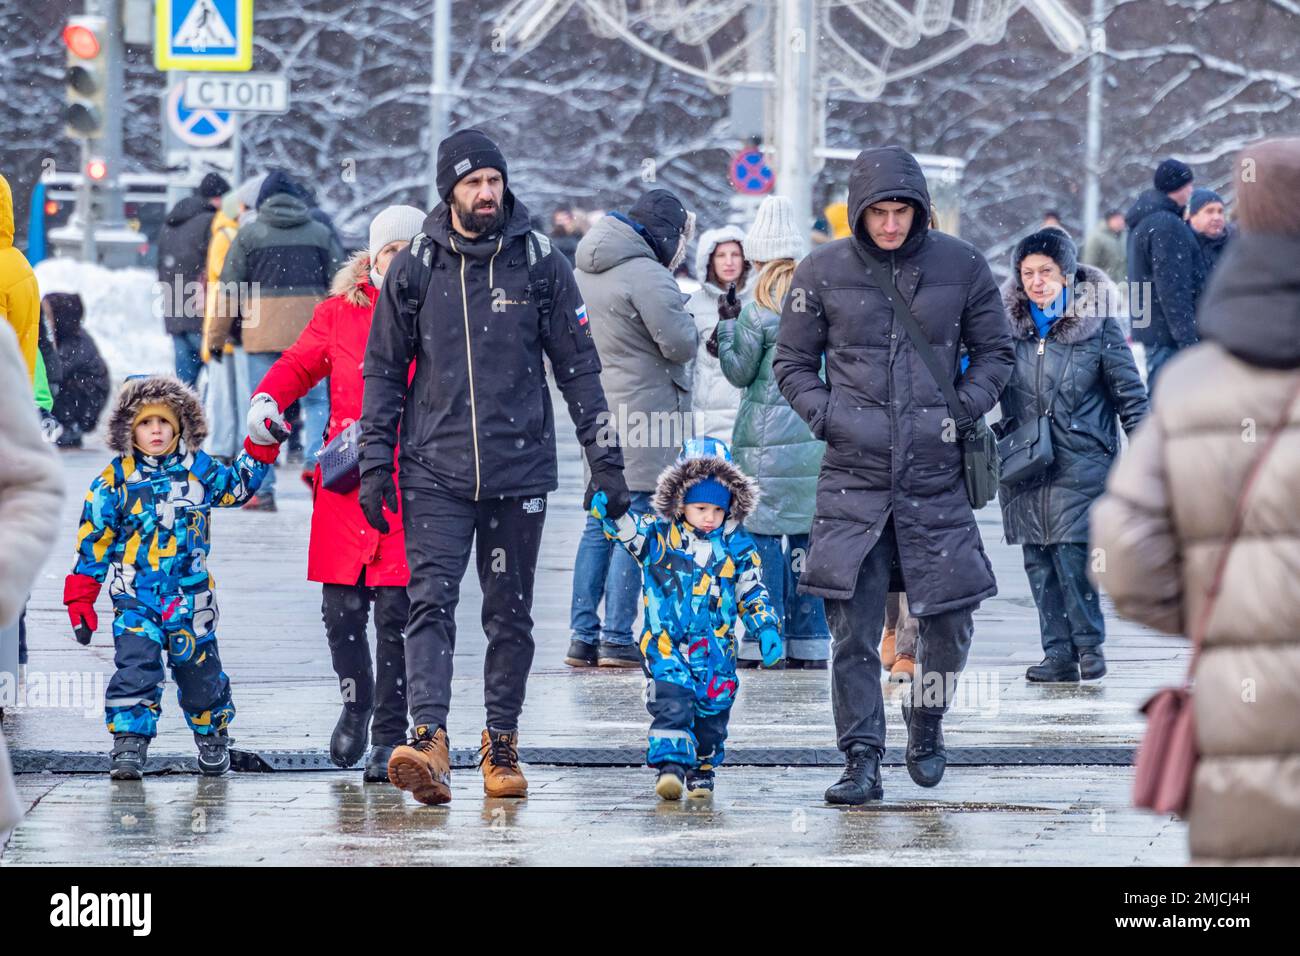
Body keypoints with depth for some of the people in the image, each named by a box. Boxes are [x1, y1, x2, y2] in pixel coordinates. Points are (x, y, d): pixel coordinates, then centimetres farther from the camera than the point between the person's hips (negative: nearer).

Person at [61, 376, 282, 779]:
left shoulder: (198, 469, 3)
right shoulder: (115, 481, -3)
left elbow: (236, 488, 24)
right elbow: (93, 542, 1)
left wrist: (259, 450, 14)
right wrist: (80, 598, -1)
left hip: (191, 598, 2)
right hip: (135, 599, -2)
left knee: (200, 670, 11)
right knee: (135, 668, -16)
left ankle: (213, 739, 32)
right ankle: (129, 746, -12)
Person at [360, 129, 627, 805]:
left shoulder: (541, 266, 3)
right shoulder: (413, 270, 4)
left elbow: (578, 368, 6)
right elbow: (384, 371, 9)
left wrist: (604, 459, 1)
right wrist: (375, 463, 2)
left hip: (521, 471, 1)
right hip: (435, 474, -1)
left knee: (510, 613, 8)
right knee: (431, 602, -13)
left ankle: (502, 743, 18)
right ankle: (429, 741, -23)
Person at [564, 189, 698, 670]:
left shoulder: (586, 269, 11)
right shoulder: (647, 276, -17)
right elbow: (681, 344, -16)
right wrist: (688, 322, 8)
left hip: (601, 412, 8)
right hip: (643, 411, -8)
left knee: (600, 524, 13)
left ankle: (582, 636, 13)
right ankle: (617, 639, -4)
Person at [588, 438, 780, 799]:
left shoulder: (737, 546, 5)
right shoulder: (658, 535, 0)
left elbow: (752, 591, 10)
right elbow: (623, 526, -7)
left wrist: (767, 629, -1)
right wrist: (606, 507, -28)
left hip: (716, 647, 2)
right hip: (666, 643, -2)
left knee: (712, 709, 7)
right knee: (670, 702, -17)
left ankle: (702, 768, 24)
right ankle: (670, 765, -18)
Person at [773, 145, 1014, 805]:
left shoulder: (961, 266, 2)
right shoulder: (823, 272, 2)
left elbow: (996, 352, 12)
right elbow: (791, 363, 11)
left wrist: (963, 411, -4)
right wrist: (828, 417, -6)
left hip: (936, 474, 1)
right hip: (853, 476, -1)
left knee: (951, 619, 3)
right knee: (853, 627, -6)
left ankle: (927, 727, 29)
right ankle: (862, 761, 0)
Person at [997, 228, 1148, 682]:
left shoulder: (1097, 321, -2)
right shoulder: (1007, 322, 5)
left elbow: (1129, 390, 2)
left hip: (1081, 458, -4)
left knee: (1073, 550, -12)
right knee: (1039, 559, 2)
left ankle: (1089, 645, 3)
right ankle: (1058, 652, 8)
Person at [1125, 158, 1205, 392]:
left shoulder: (1142, 222, 17)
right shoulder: (1167, 225, -16)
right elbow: (1172, 288, -21)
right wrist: (1188, 338, -21)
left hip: (1149, 328, 11)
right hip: (1167, 330, -11)